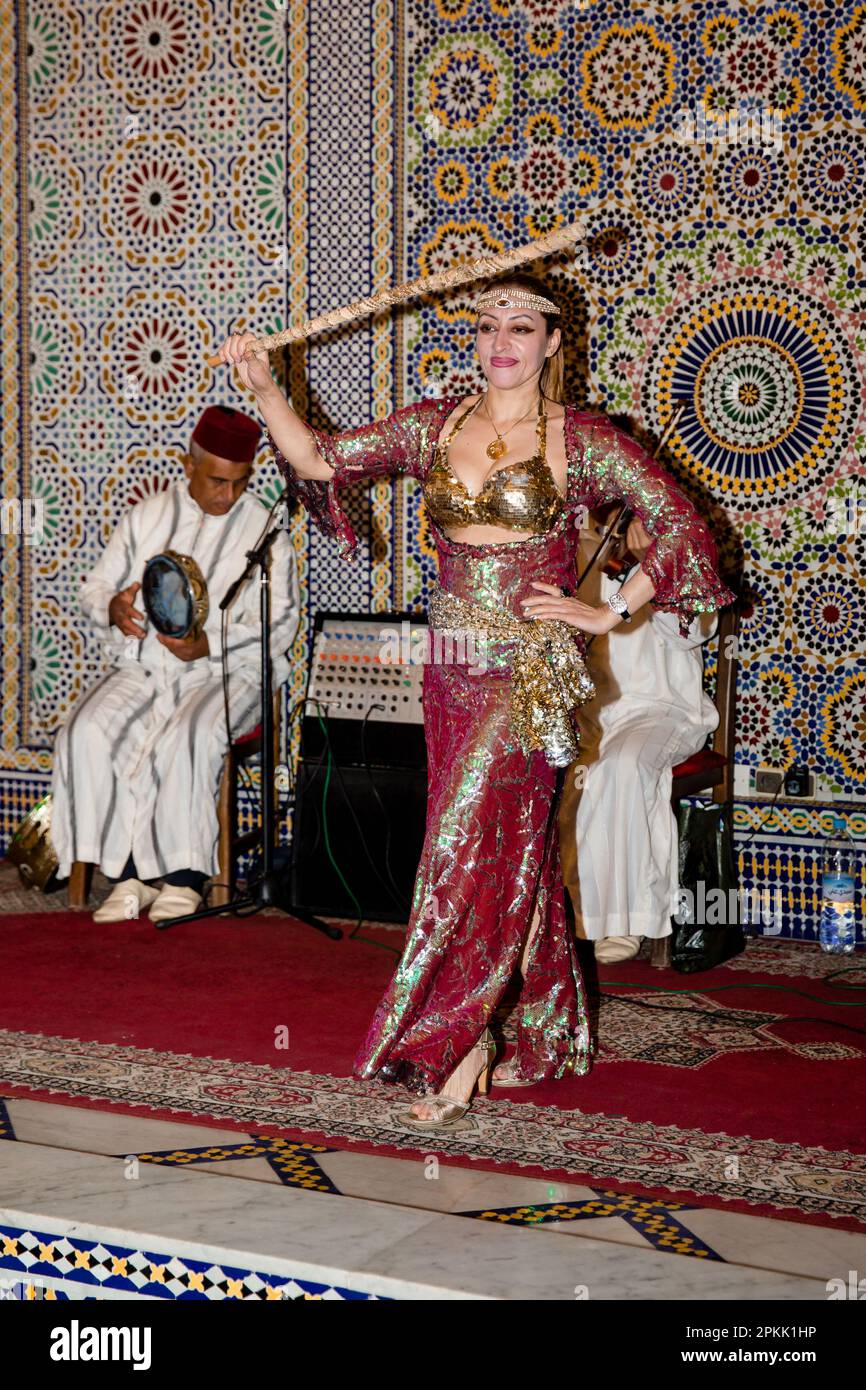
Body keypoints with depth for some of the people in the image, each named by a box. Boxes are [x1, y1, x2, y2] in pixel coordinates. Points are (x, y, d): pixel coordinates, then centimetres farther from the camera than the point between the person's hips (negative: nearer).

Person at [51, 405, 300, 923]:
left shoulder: (265, 530, 4)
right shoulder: (145, 516, 14)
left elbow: (280, 626, -2)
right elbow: (95, 588, 16)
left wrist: (210, 644, -17)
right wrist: (113, 609, -9)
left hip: (226, 671, -3)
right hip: (142, 665, 3)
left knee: (190, 738, -35)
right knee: (89, 733, -25)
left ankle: (185, 877, -23)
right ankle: (130, 876, -22)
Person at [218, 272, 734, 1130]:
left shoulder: (582, 441, -3)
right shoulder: (435, 427, 8)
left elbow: (678, 522, -2)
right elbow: (321, 460, 6)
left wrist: (609, 615, -5)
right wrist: (264, 389, -7)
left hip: (531, 671, -4)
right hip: (453, 670, 5)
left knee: (472, 846, -9)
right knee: (513, 852, 11)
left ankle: (458, 1042, 2)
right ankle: (547, 1036, 23)